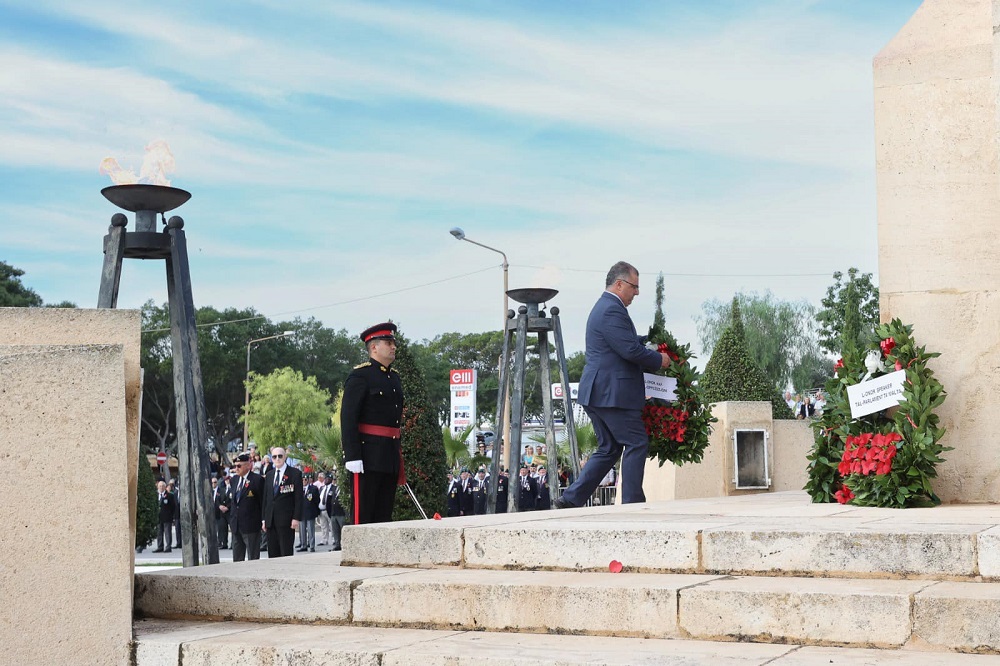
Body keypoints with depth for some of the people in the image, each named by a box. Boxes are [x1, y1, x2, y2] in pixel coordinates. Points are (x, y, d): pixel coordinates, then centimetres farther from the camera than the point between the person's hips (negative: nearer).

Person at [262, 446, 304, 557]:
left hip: (286, 520, -5)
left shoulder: (295, 473, -1)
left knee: (286, 552, -7)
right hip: (271, 521, 5)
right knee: (272, 553, 5)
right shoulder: (269, 475, 16)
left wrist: (296, 518, -13)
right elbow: (266, 498, 17)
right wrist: (264, 519, 11)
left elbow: (298, 498, -5)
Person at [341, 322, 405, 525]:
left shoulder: (395, 377, 18)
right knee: (363, 515, -6)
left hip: (390, 457, 8)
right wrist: (352, 456, -21)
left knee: (384, 516, 10)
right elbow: (348, 418, -14)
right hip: (368, 457, -8)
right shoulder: (360, 376, -7)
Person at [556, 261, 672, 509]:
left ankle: (570, 500, 10)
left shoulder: (604, 307, 21)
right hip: (612, 393, -11)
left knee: (609, 449, 14)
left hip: (597, 393, 11)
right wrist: (659, 360, -6)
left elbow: (627, 341, 29)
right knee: (637, 443, -4)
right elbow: (631, 351, -20)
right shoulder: (612, 310, -14)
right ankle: (632, 502, -1)